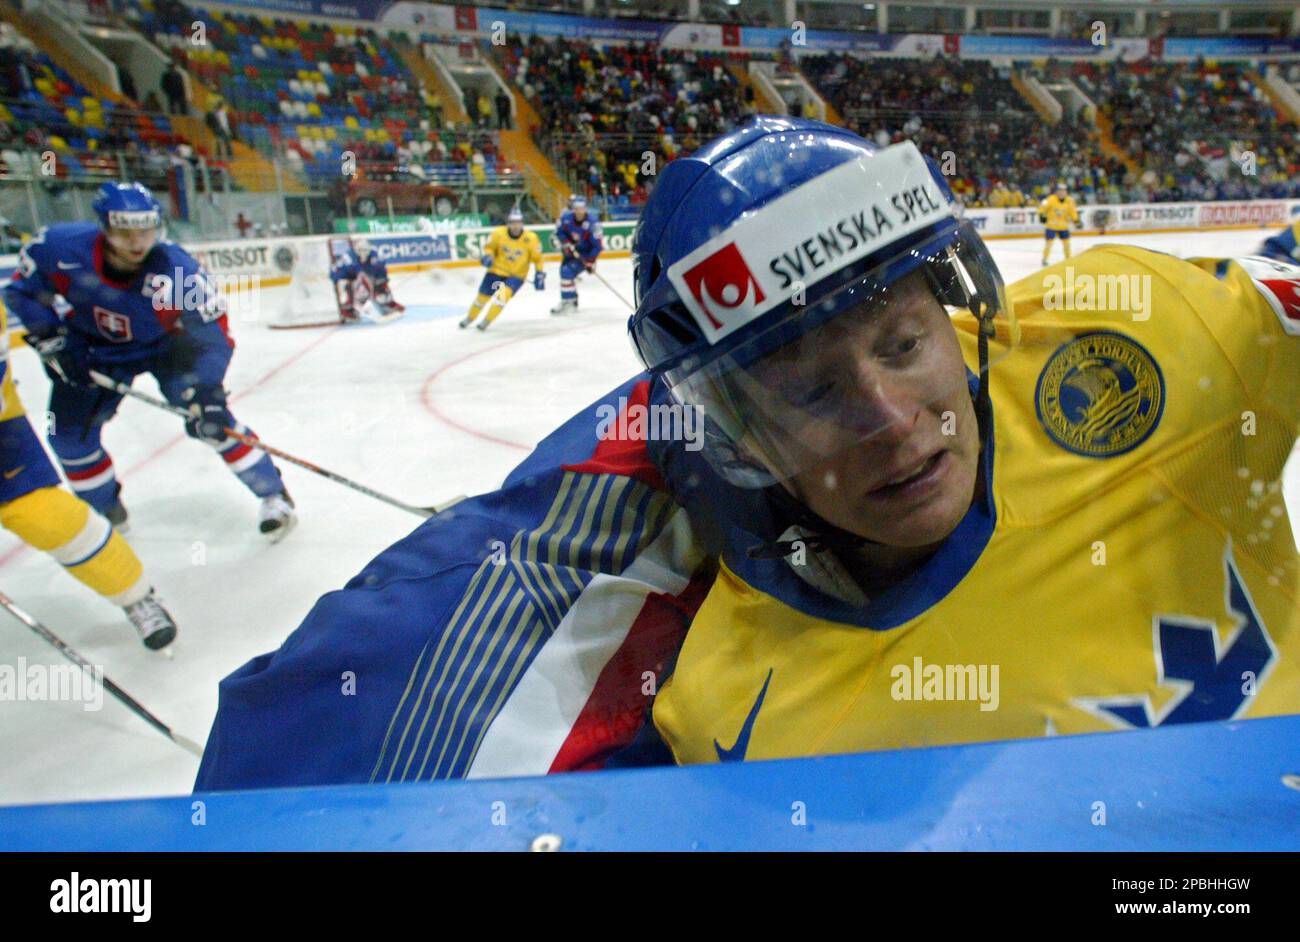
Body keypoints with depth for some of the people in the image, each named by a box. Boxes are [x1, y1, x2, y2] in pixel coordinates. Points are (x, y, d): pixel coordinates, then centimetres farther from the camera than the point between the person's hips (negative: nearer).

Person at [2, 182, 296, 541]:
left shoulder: (177, 270, -34)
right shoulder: (60, 246, -26)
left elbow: (212, 333, -29)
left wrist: (205, 391, -40)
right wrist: (51, 340, -15)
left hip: (167, 345, -3)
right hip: (94, 349, 4)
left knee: (210, 418, -20)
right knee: (69, 434, 2)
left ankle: (274, 494, -5)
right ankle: (106, 509, 28)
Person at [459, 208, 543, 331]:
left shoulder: (531, 238, -16)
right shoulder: (498, 233, -15)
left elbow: (537, 258, -3)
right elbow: (489, 247, 1)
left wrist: (539, 274, -7)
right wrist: (487, 256, -18)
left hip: (517, 274, -1)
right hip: (497, 270, 1)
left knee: (504, 293, -25)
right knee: (483, 295, 7)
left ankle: (487, 320, -8)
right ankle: (469, 318, 34)